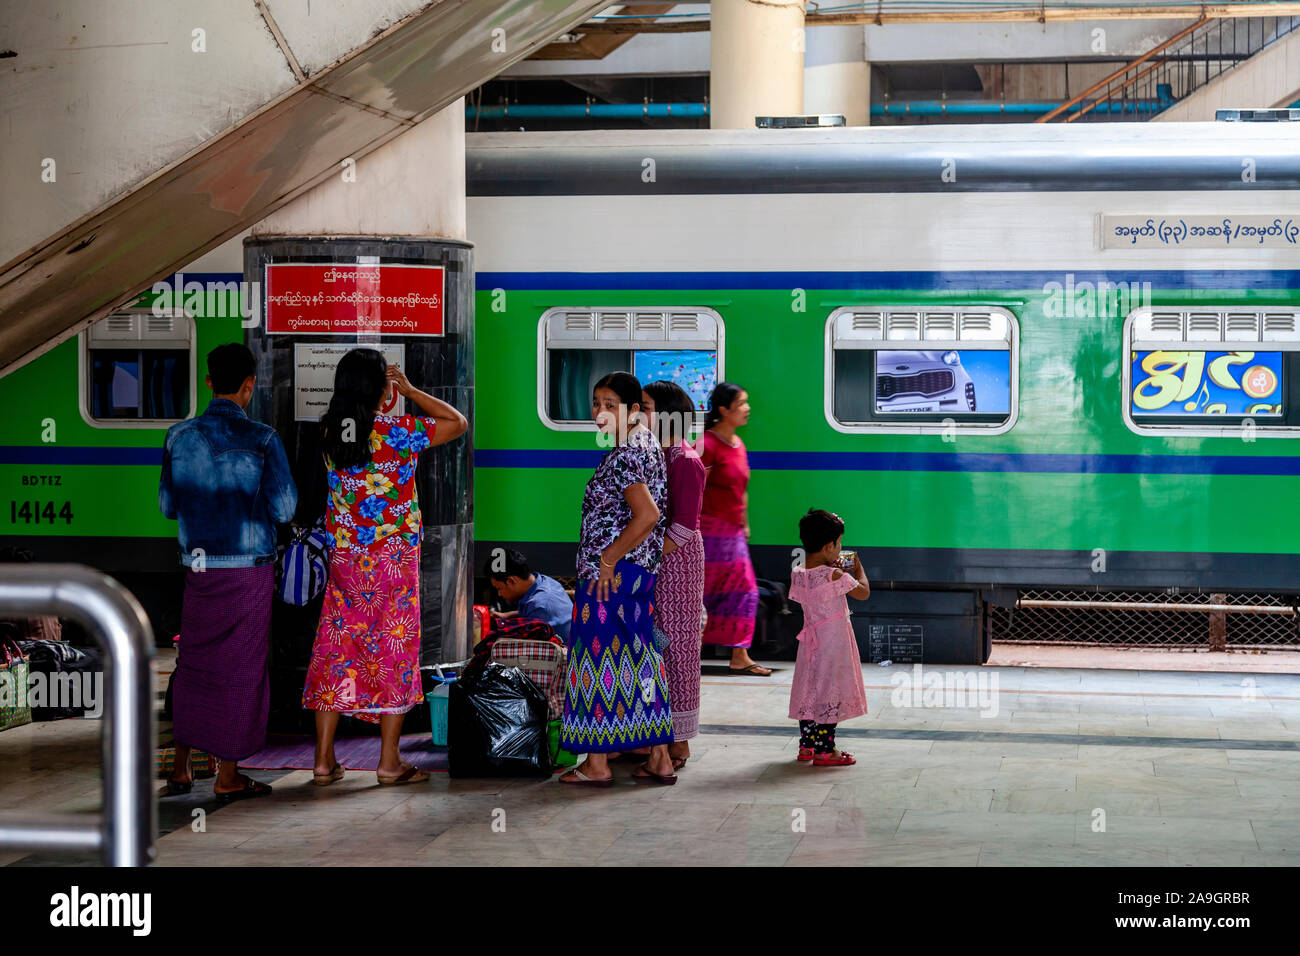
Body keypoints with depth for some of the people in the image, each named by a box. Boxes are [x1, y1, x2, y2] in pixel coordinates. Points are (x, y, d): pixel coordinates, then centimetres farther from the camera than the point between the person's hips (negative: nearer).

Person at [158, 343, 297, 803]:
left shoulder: (179, 437, -1)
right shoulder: (261, 440, -12)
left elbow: (168, 505, 7)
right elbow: (284, 509, -10)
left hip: (199, 567, 4)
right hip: (249, 570, -4)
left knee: (194, 664, 15)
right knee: (240, 668, 5)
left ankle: (180, 768, 16)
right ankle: (227, 777, 9)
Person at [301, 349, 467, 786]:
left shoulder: (330, 429, -1)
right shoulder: (398, 432, -14)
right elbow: (458, 423, -1)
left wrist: (387, 395, 18)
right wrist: (410, 391, 2)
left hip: (344, 558, 4)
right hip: (395, 558, -4)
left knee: (336, 649, 9)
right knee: (395, 651, 5)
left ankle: (324, 761, 10)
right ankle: (389, 762, 8)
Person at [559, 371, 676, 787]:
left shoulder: (622, 458, -19)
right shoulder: (647, 442, 12)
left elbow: (647, 514, -30)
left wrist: (608, 560, -21)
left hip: (611, 571, -10)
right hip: (642, 570, 10)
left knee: (599, 657, -2)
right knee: (639, 658, 12)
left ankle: (597, 763, 3)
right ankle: (659, 759, 15)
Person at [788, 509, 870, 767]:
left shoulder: (797, 574, -2)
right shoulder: (835, 576, -20)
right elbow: (864, 592, -9)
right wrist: (858, 569, 9)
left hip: (810, 637, 7)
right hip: (834, 639, -7)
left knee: (810, 689, 14)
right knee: (830, 690, -1)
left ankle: (806, 745, 21)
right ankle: (824, 750, 1)